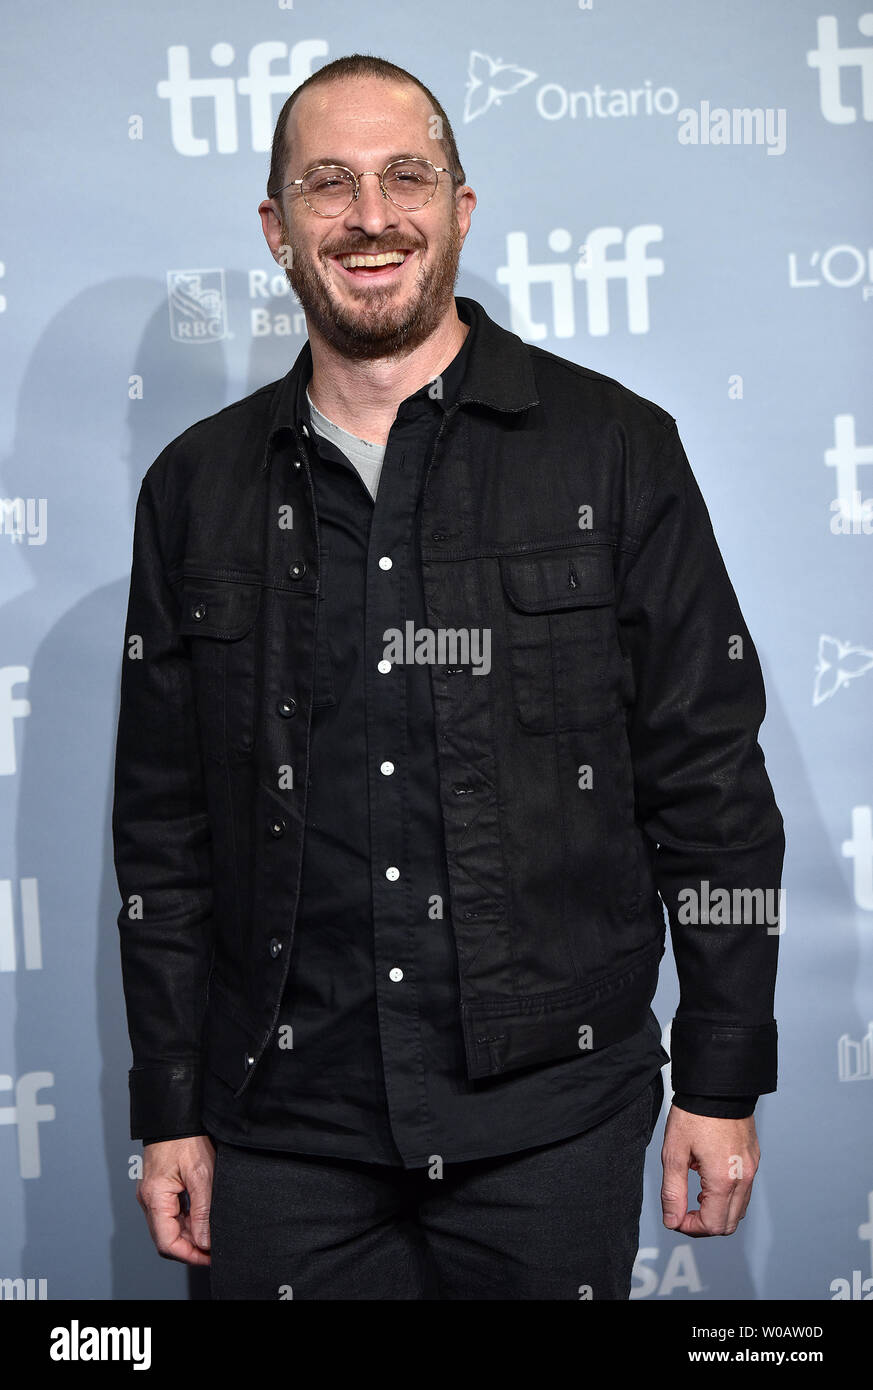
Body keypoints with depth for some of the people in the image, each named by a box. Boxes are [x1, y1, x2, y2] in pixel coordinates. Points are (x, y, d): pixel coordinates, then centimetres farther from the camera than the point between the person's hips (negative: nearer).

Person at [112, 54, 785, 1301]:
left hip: (551, 1109, -2)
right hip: (283, 1121, 2)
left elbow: (711, 784, -1)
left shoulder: (615, 449, -1)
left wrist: (722, 1082, -2)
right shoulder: (199, 487, 6)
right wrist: (170, 1112, 7)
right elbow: (163, 828, 9)